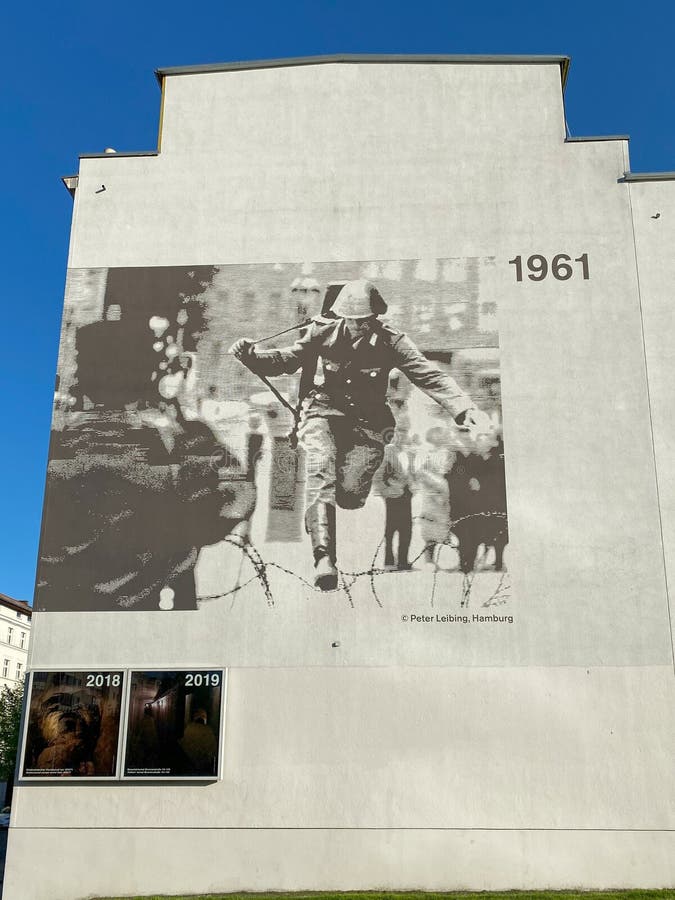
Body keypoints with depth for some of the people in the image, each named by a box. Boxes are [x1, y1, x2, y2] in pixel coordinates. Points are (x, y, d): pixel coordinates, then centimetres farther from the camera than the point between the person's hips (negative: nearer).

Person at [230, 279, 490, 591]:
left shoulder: (391, 342, -10)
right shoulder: (324, 333, -7)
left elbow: (431, 377, -15)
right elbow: (284, 360, 1)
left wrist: (465, 409, -27)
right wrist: (251, 355, -18)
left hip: (368, 420, 0)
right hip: (325, 411, 1)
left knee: (349, 494, -15)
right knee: (321, 467, -29)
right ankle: (324, 555, -35)